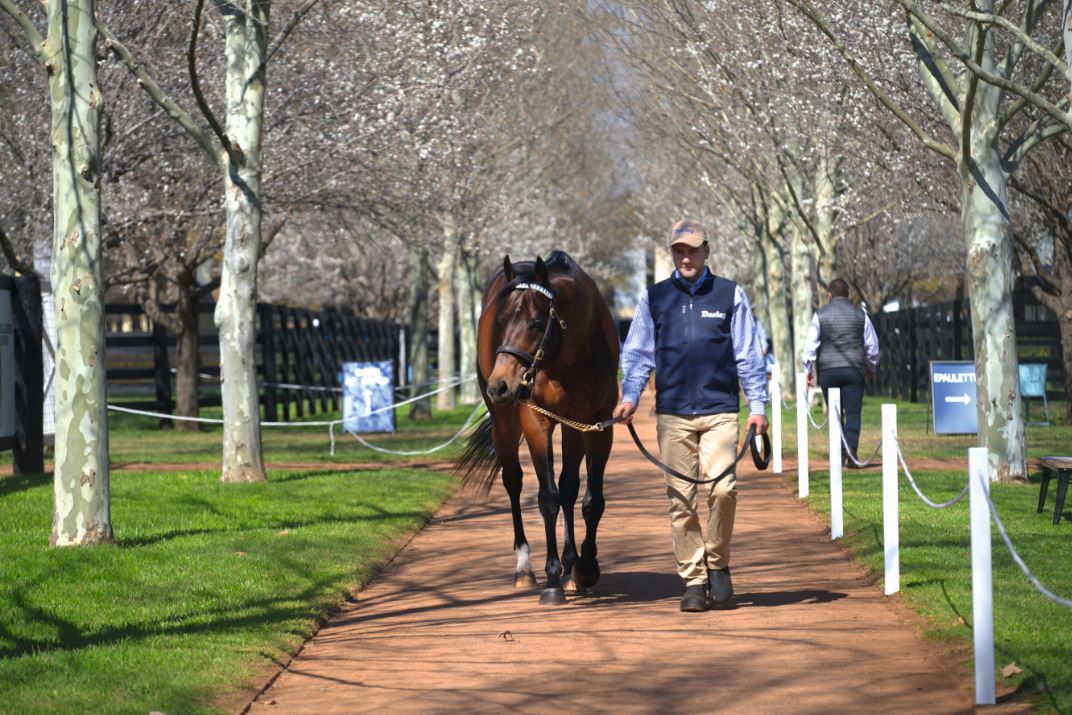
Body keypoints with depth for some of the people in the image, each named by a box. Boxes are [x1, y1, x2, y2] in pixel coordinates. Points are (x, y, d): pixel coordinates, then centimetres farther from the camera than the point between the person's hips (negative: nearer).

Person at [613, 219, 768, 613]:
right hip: (673, 413, 2)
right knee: (680, 498, 0)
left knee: (721, 488, -16)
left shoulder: (730, 295, 7)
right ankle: (693, 581, 6)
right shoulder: (654, 298, 10)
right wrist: (629, 396, -3)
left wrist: (758, 405, 1)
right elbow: (638, 354, 11)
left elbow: (748, 355, 8)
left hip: (720, 411, -2)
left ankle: (717, 563, 5)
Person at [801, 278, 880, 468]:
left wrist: (808, 369, 10)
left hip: (828, 370, 0)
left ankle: (839, 454, 8)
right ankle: (851, 452, -18)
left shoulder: (820, 315, 2)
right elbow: (872, 344, 13)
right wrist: (871, 365, 28)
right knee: (853, 413, -3)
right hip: (854, 370, 0)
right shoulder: (860, 314, 6)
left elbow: (810, 344, 1)